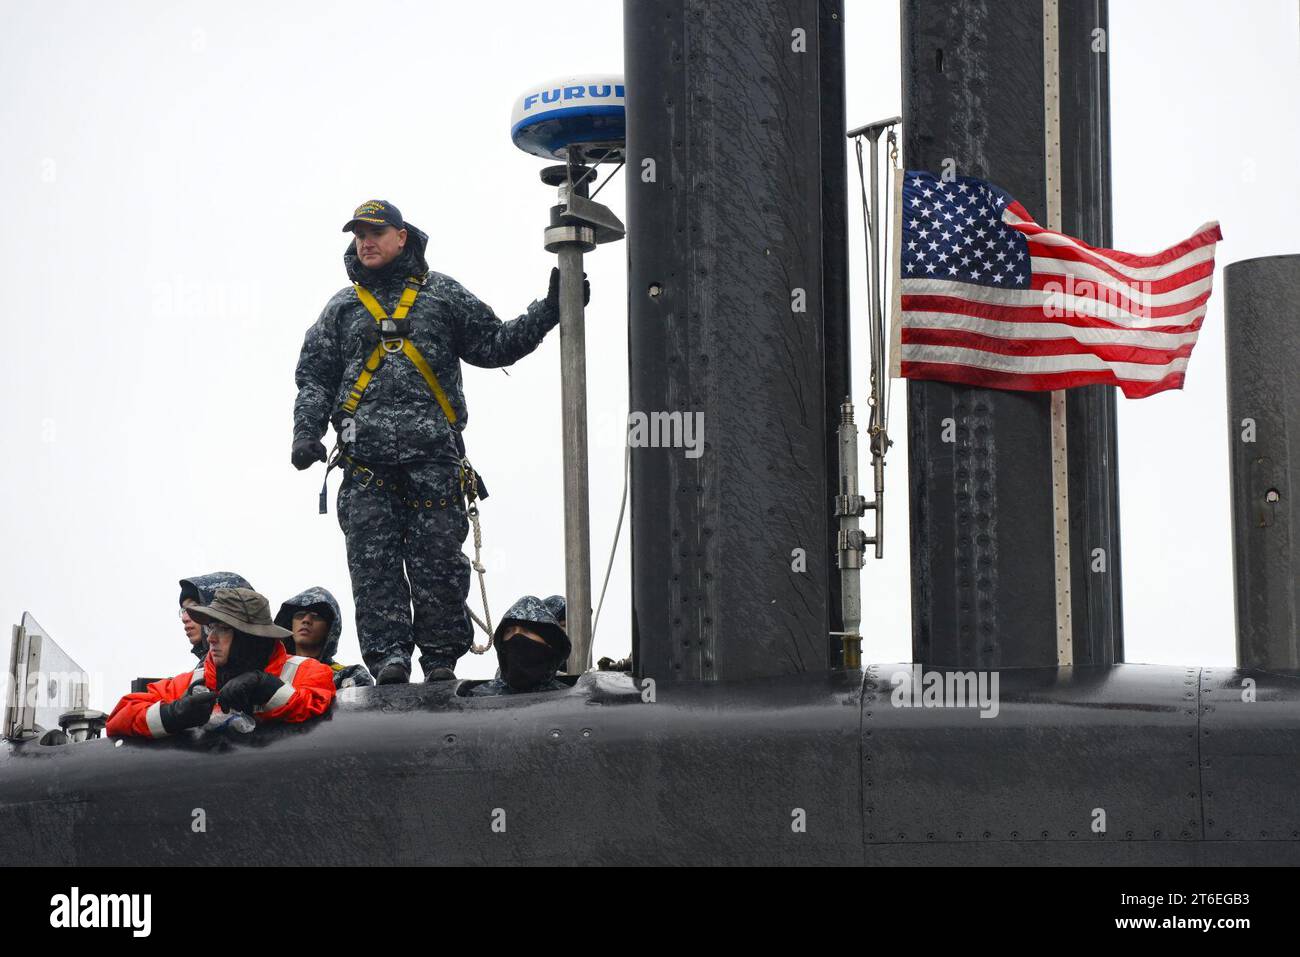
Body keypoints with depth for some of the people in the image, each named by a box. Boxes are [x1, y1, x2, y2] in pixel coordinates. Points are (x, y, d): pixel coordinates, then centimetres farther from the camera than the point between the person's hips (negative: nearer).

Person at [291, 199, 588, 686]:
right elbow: (314, 377, 18)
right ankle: (388, 655, -7)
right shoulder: (342, 307, 19)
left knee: (438, 555, -4)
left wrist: (548, 310, 5)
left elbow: (493, 345, 14)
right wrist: (307, 432, 3)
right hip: (365, 459, 1)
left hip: (433, 450, -1)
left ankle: (440, 657, 4)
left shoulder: (443, 294, 15)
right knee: (373, 558, -7)